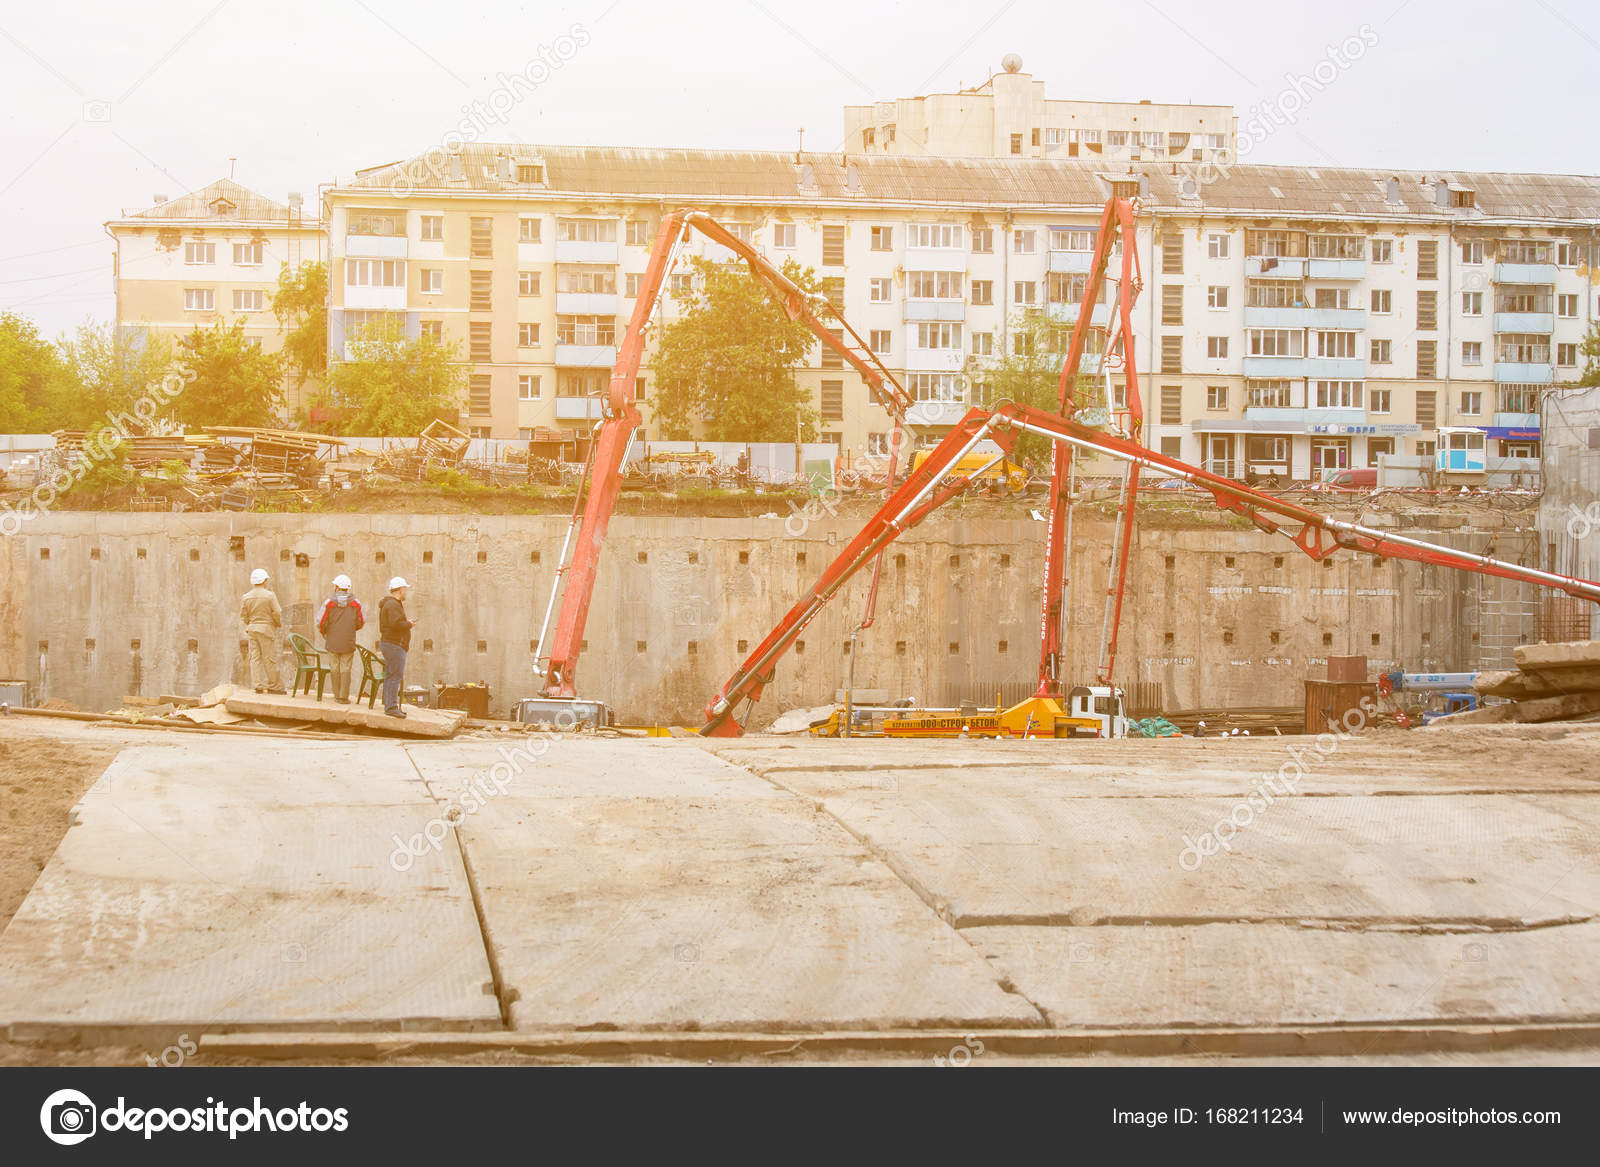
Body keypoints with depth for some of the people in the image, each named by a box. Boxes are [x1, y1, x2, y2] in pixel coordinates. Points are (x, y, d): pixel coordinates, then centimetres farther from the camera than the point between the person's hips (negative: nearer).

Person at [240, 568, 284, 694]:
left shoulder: (246, 597, 5)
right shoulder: (269, 595, -8)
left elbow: (243, 616, 8)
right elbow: (277, 614, -8)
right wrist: (280, 624, 11)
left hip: (251, 629, 4)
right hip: (267, 628, -4)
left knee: (255, 658, 5)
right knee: (270, 658, 0)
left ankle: (258, 685, 1)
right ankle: (273, 686, 3)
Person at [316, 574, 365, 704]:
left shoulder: (330, 602, -5)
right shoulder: (355, 603, -2)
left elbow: (320, 622, -6)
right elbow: (362, 622, 4)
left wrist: (324, 634, 14)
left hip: (332, 642, 0)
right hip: (348, 643, 0)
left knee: (335, 668, 11)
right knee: (345, 669, 2)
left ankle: (337, 695, 14)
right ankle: (344, 697, -1)